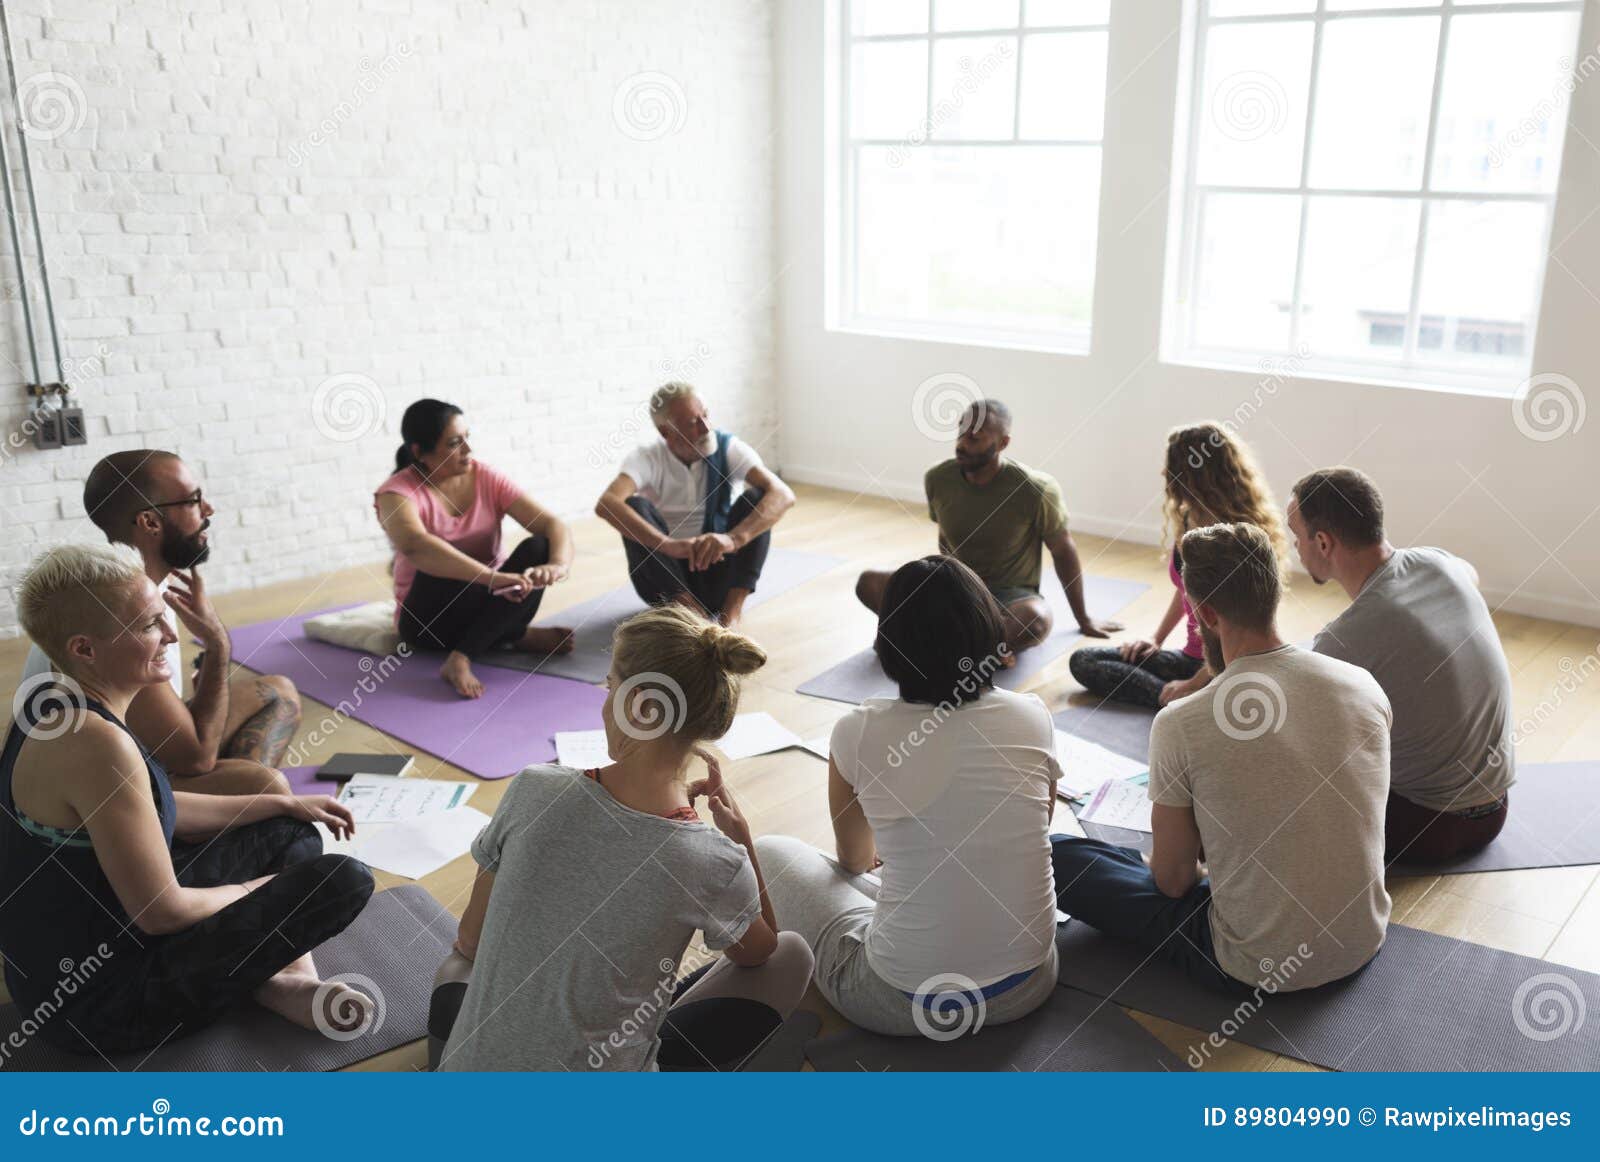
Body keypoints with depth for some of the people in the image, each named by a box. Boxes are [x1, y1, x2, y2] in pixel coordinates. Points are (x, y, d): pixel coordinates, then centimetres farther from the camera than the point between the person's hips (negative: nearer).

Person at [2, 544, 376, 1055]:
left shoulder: (58, 704, 1)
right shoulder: (96, 743, -30)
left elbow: (155, 811, 15)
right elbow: (162, 912, -25)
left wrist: (284, 804, 16)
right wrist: (250, 893, -5)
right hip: (97, 1000, -10)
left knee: (292, 835, 17)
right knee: (345, 880, -14)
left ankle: (288, 973, 2)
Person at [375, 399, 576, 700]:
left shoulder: (487, 478, -5)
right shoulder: (398, 492, -17)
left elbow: (551, 523, -13)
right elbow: (414, 545, -39)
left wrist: (559, 564, -37)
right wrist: (493, 577, -50)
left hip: (494, 603, 4)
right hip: (431, 619, -4)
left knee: (537, 547, -24)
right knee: (442, 562, -33)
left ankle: (460, 657, -30)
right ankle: (520, 635, -18)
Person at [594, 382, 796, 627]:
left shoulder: (728, 449, -11)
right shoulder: (647, 458, -13)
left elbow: (783, 495, -28)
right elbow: (606, 504, -34)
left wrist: (734, 539, -45)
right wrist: (668, 544, -49)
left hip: (718, 568, 1)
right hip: (667, 572, 0)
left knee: (755, 498, -22)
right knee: (635, 507, -25)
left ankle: (731, 611, -29)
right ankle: (685, 605, -28)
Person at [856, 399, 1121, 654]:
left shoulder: (1035, 489, -19)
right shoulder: (937, 479, -8)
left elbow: (1063, 551, -5)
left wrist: (1084, 620, 3)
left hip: (1010, 595, -3)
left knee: (1036, 621, -40)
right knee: (869, 583, -21)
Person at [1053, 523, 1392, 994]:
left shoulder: (1180, 726, -22)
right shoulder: (1364, 686, -7)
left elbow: (1174, 879, -10)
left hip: (1258, 968, -6)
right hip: (1365, 943, 6)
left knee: (1059, 855, 7)